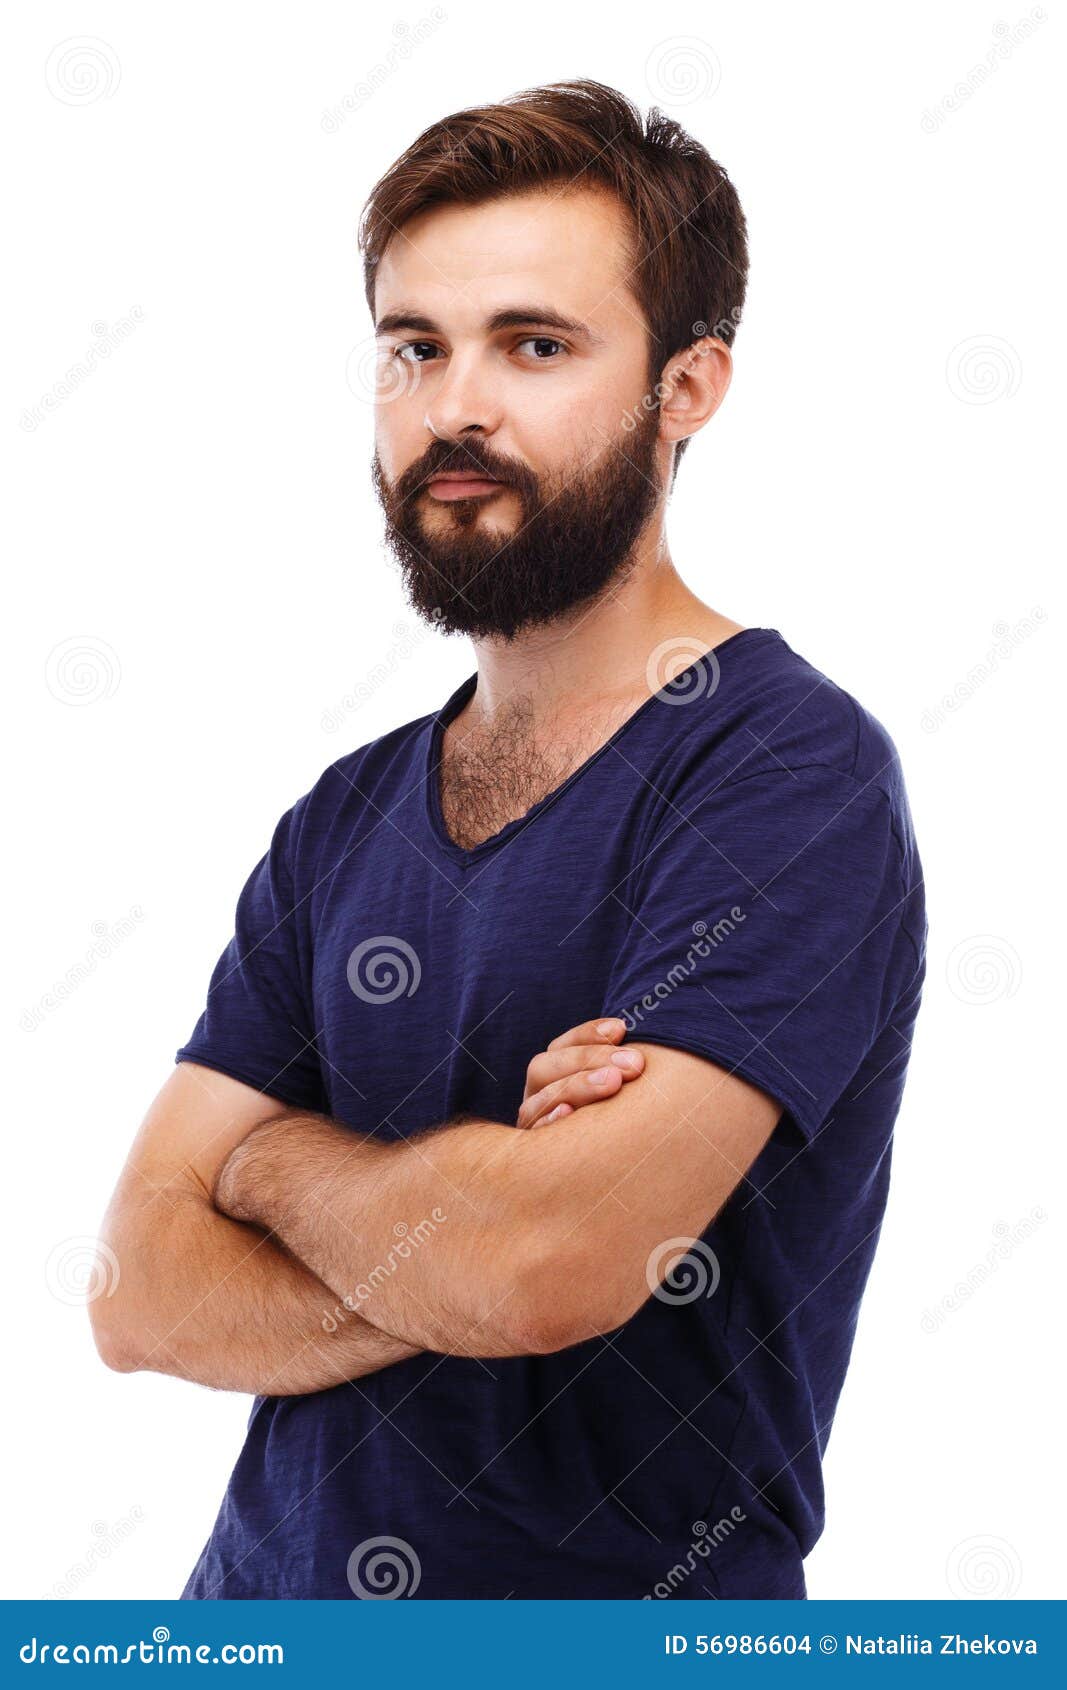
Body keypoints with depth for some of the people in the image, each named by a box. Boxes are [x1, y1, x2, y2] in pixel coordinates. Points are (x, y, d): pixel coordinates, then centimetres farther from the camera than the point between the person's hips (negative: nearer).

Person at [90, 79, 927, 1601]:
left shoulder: (789, 773, -18)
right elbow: (144, 1293, -4)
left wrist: (275, 1157, -9)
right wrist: (457, 1259, -21)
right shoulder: (346, 821, 2)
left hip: (620, 1605, -5)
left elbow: (537, 1267, -28)